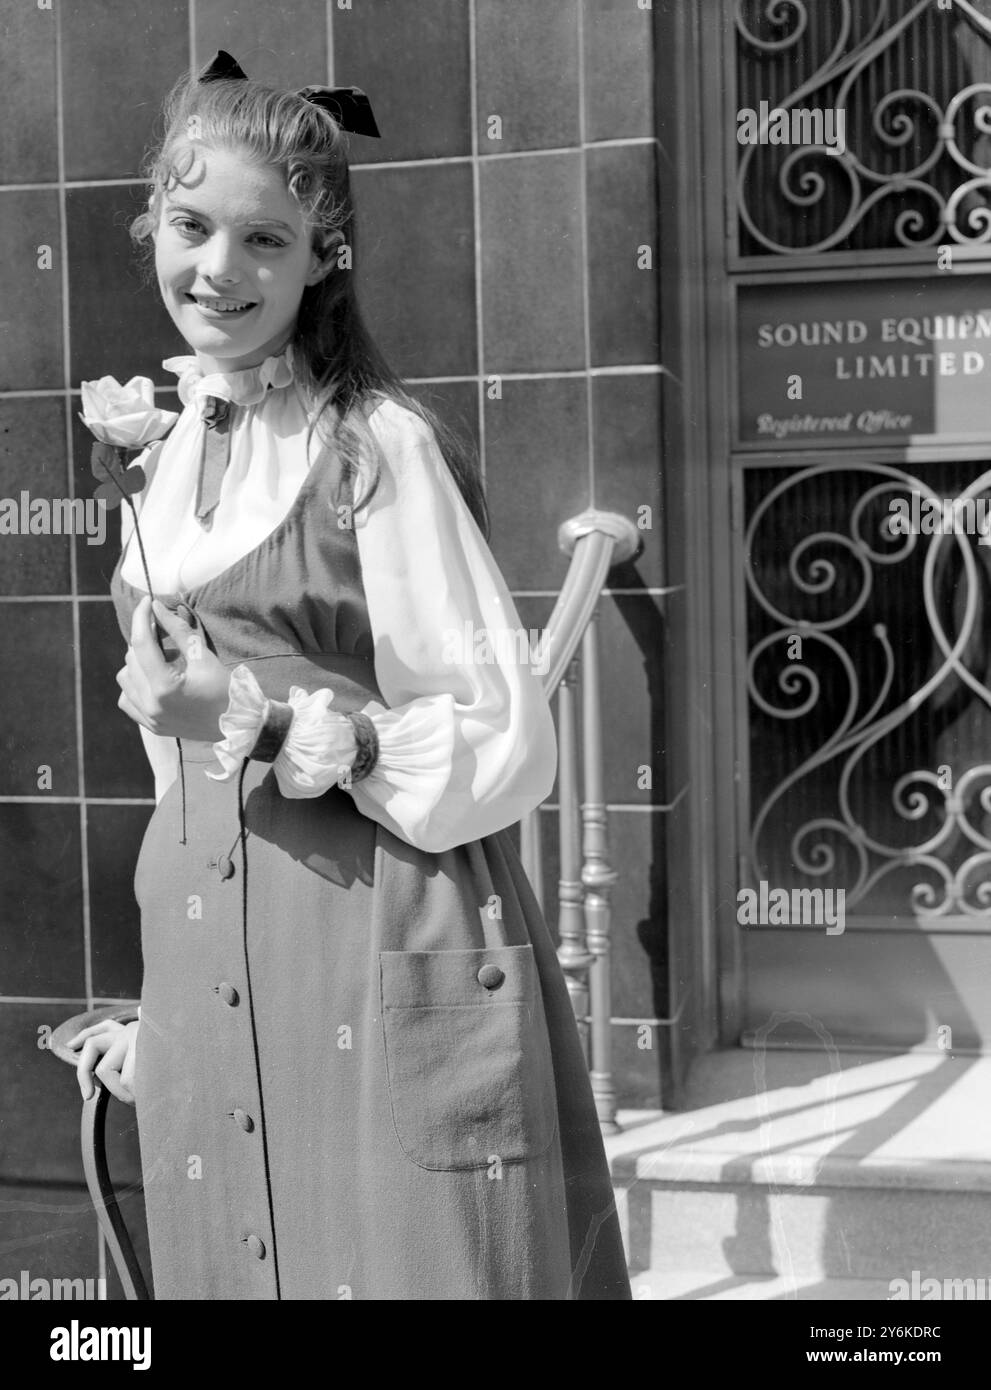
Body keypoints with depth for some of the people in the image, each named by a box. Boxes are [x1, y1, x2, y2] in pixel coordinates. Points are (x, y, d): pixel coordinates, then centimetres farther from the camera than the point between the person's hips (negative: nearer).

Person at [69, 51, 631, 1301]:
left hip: (384, 976, -6)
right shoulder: (171, 459, 10)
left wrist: (266, 723, -20)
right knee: (235, 1263, 14)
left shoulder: (381, 448, -10)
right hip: (211, 986, 6)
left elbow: (503, 752, -10)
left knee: (404, 1261, 2)